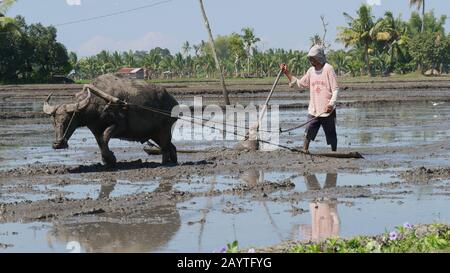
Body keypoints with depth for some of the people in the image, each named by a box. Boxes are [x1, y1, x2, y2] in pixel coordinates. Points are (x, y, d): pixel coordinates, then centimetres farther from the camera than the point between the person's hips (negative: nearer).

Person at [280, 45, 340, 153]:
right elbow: (299, 83, 20)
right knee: (307, 135, -6)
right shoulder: (311, 71, 11)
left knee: (332, 137, 5)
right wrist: (287, 73, 12)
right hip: (313, 110, 5)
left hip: (328, 111, -5)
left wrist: (331, 103, -23)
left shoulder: (328, 69, -7)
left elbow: (335, 89, -9)